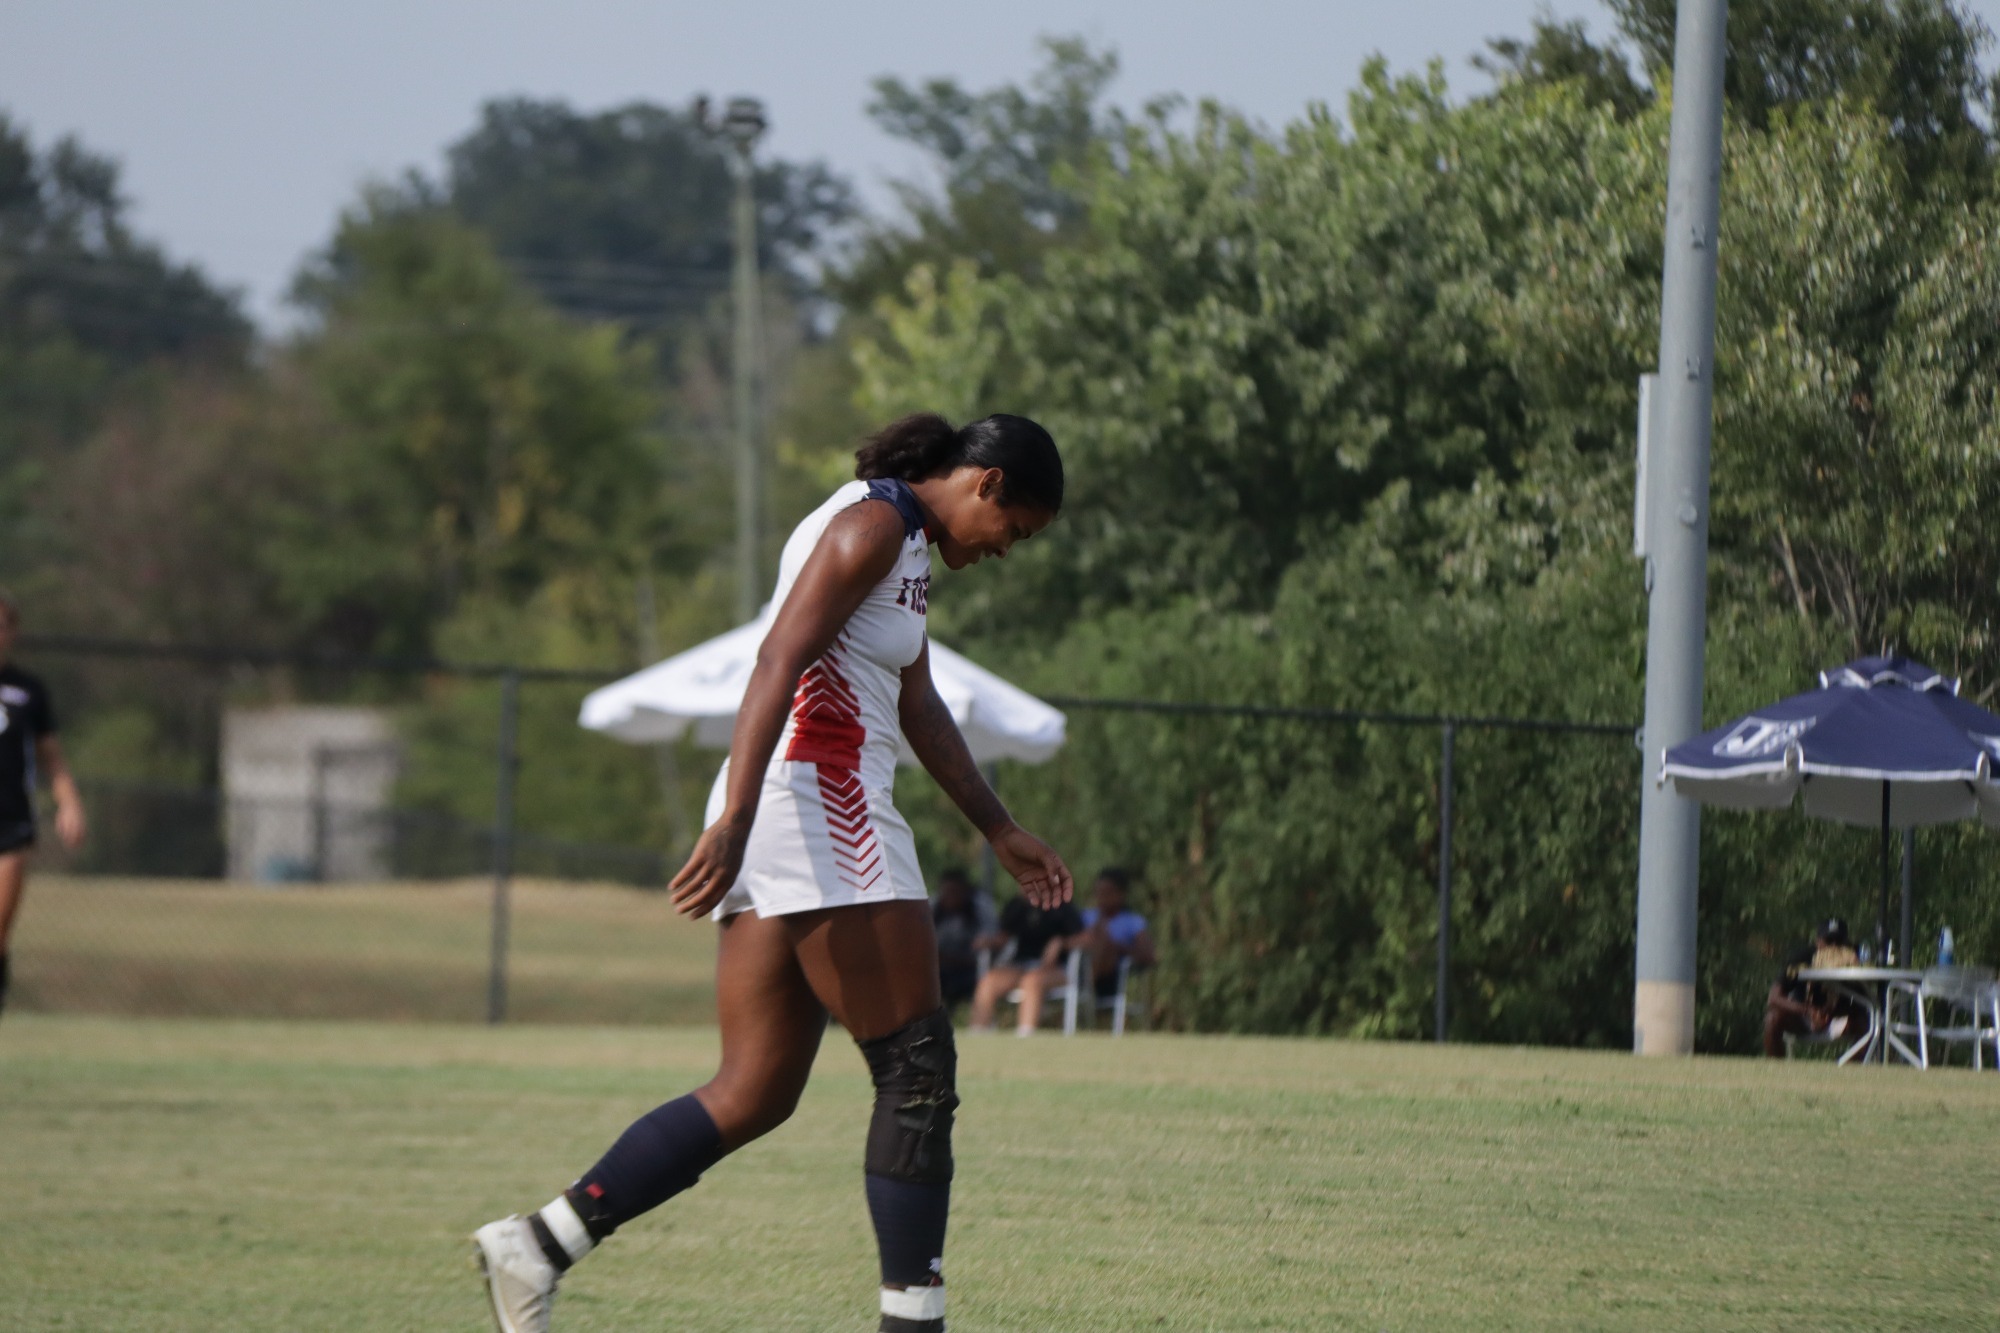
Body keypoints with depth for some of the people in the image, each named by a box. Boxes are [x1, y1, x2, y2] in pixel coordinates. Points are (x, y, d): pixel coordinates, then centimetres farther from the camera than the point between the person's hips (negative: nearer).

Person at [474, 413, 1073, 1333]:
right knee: (918, 1074, -5)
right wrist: (736, 821, -30)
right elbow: (779, 662, -21)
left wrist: (1000, 832, 33)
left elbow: (918, 706, 30)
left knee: (755, 1093, 5)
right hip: (821, 804, -10)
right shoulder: (874, 525, -9)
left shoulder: (903, 542, 22)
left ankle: (537, 1244, -1)